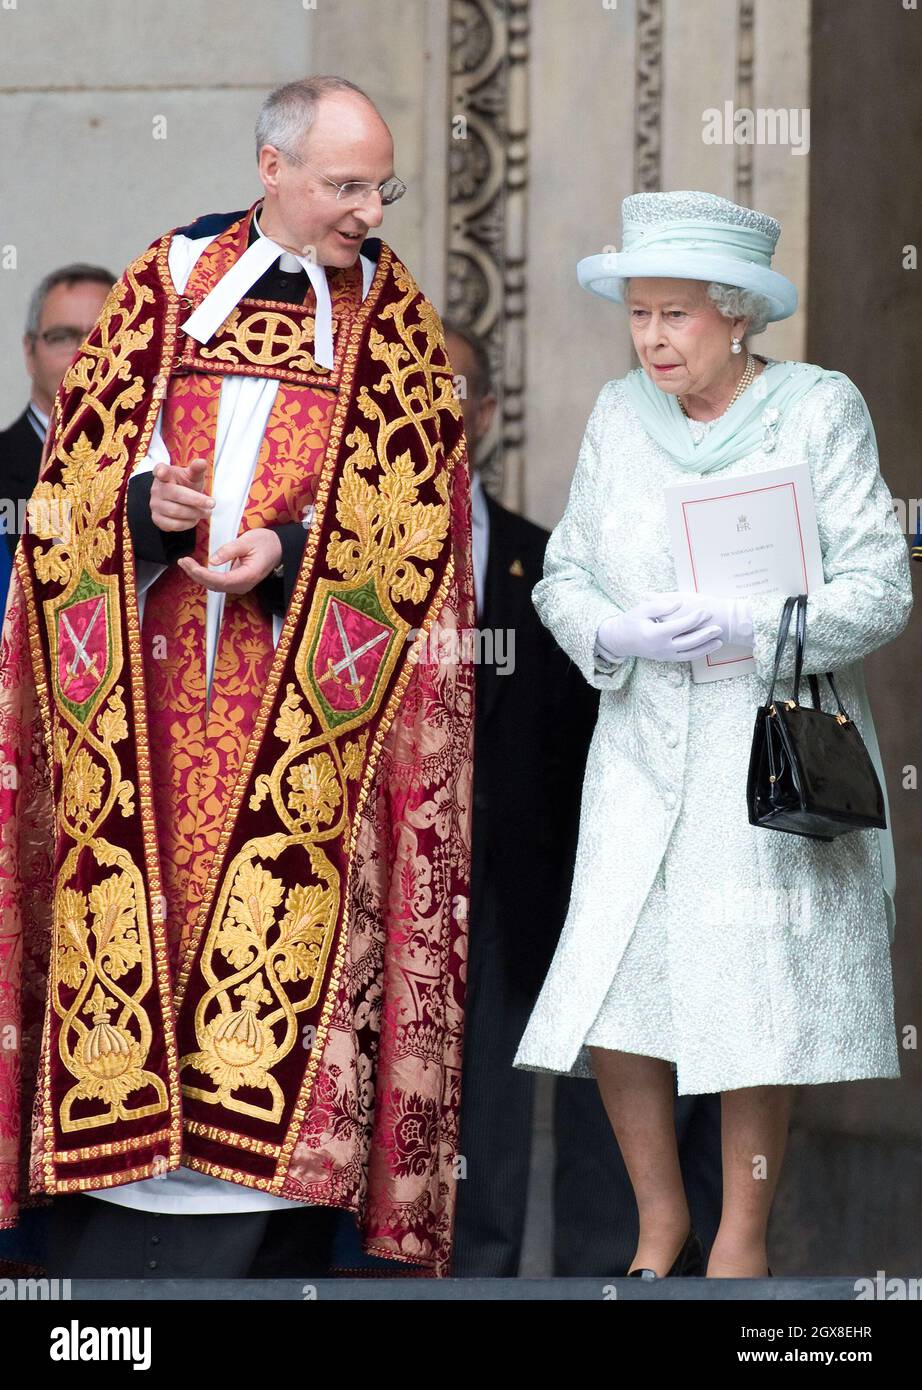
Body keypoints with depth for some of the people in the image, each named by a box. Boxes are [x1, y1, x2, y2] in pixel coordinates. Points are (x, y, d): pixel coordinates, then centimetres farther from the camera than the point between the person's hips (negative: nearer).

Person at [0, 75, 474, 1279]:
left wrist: (289, 556, -15)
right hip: (142, 698, 1)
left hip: (302, 706, -1)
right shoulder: (167, 285, 10)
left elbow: (415, 525, 1)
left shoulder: (395, 328, 7)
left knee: (280, 948, -8)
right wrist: (146, 506, -13)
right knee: (126, 924, -3)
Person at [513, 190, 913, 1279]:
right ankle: (662, 1227, 14)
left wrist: (747, 623, -20)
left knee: (757, 1000, -5)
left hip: (777, 750, -3)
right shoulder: (619, 417, 10)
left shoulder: (818, 411, -2)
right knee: (610, 996, -5)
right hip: (644, 759, 3)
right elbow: (563, 579, 11)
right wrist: (619, 634, -11)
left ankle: (742, 1238, 10)